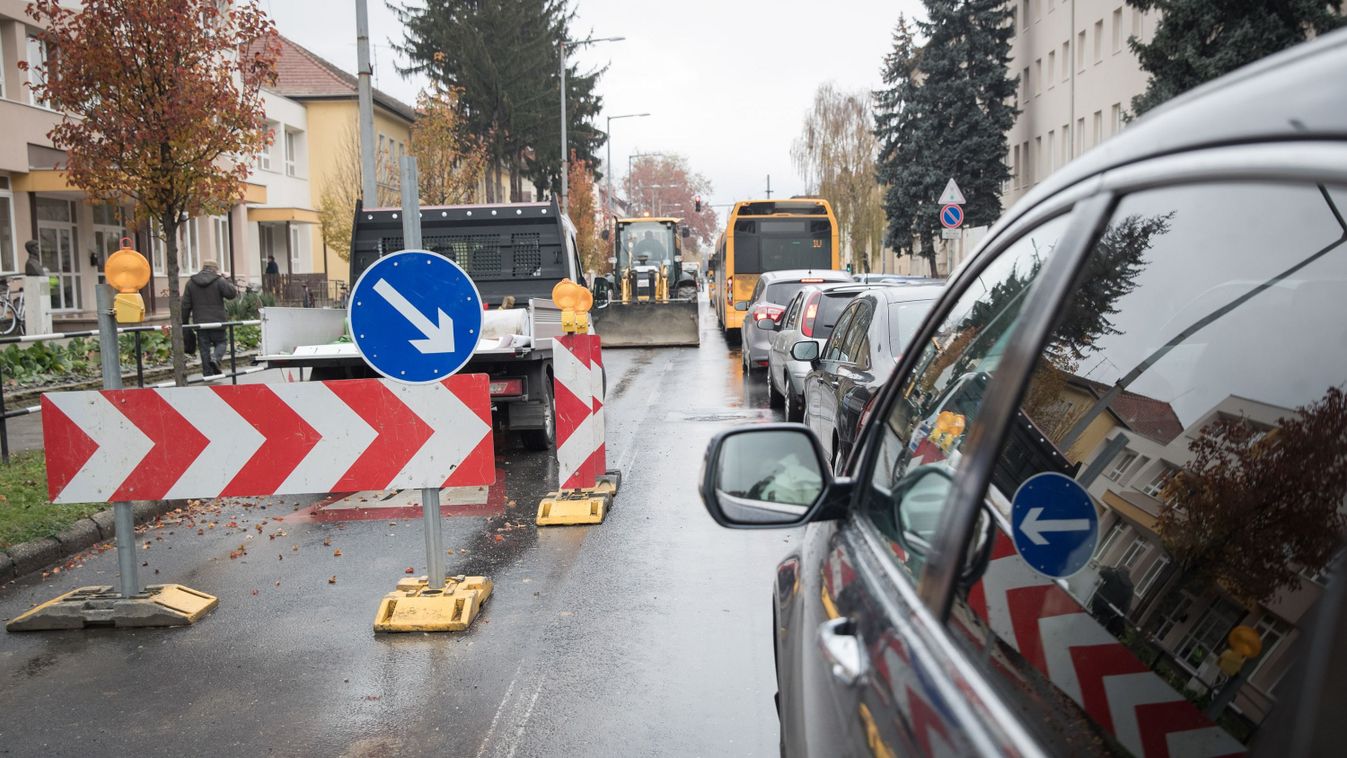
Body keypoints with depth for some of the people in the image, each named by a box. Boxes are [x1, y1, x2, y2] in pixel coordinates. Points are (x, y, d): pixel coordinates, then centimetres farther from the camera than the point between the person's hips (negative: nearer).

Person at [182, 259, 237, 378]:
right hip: (217, 320, -2)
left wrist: (184, 322, 12)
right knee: (220, 342, 10)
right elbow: (232, 293, -6)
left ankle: (208, 373, 3)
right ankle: (215, 357, -21)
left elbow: (185, 305, 7)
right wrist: (226, 280, 6)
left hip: (200, 322, 3)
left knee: (204, 347, 6)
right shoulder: (219, 281, -5)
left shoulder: (191, 282, 8)